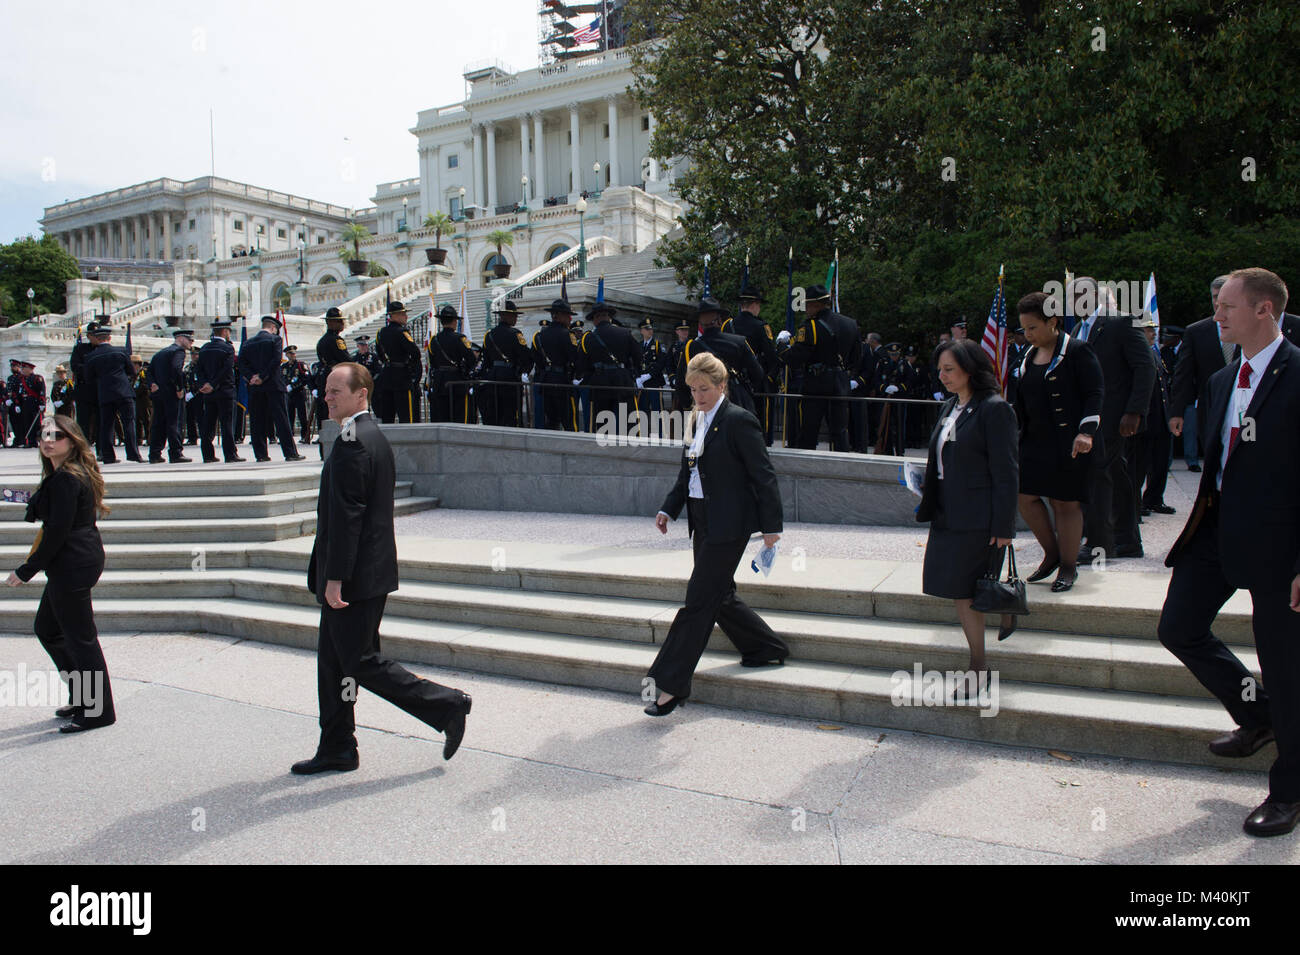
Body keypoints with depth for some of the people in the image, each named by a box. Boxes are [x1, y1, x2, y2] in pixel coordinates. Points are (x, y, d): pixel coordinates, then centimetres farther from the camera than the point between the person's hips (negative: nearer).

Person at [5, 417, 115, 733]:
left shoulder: (64, 480, -19)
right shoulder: (79, 473, 12)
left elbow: (57, 532, -21)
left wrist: (26, 571, -16)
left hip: (71, 566, -11)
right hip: (85, 558, 11)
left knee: (80, 638, -2)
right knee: (46, 627, 22)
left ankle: (98, 712, 9)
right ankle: (82, 697, 30)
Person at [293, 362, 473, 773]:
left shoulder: (352, 442, -18)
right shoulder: (374, 436, 14)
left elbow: (346, 515, -23)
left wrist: (334, 578, -20)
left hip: (355, 576, -10)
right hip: (367, 572, 10)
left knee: (360, 662, -2)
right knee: (333, 661, 15)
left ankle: (446, 706, 4)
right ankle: (336, 750, 23)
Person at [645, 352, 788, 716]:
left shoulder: (738, 421, -13)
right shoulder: (695, 421, 12)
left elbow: (763, 475, -13)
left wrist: (771, 526, -13)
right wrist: (668, 509, 8)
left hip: (728, 525, -9)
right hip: (704, 522, 9)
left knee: (699, 600, -6)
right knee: (719, 596, 17)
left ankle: (671, 683, -1)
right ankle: (768, 649, 38)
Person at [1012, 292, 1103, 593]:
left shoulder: (1077, 352, -8)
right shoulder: (1029, 353, 12)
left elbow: (1094, 395, -11)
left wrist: (1086, 431, -20)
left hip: (1069, 443, -6)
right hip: (1034, 441, 7)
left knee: (1065, 502, 1)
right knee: (1025, 497, 2)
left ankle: (1068, 566, 16)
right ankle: (1052, 554, 23)